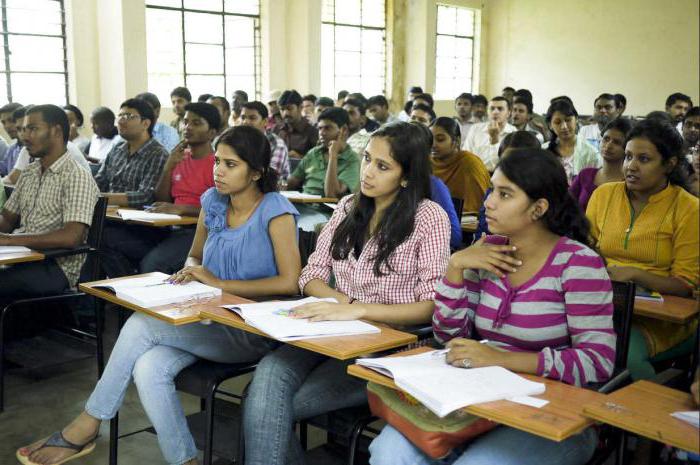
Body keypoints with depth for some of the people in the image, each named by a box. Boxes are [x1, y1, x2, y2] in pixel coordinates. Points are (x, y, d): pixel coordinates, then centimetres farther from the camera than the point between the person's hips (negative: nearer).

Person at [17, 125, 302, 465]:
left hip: (255, 332, -6)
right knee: (148, 369, -25)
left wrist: (219, 283, -17)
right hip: (210, 321, 6)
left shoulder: (275, 211, -10)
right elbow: (195, 255, 23)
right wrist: (190, 271, -2)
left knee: (141, 324, -21)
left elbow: (290, 282, -19)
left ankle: (86, 426, -4)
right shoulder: (212, 201, 8)